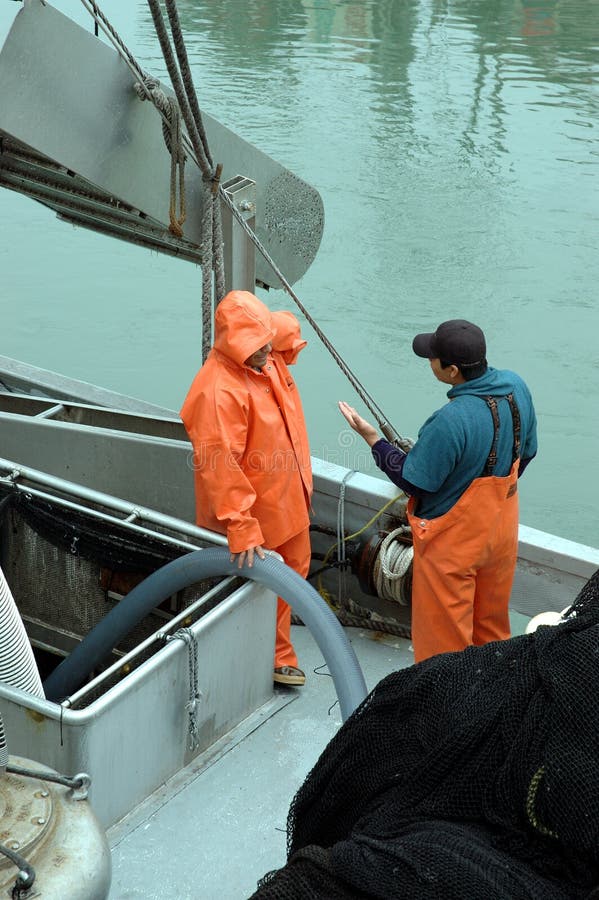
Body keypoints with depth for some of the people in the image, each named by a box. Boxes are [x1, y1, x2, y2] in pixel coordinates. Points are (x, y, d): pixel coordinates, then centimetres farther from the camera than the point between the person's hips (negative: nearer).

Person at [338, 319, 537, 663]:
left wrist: (372, 438, -12)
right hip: (502, 527, 8)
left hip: (454, 539, -8)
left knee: (443, 635, 11)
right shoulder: (516, 387, -10)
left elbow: (415, 481, -20)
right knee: (492, 623, 26)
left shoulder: (450, 422, -34)